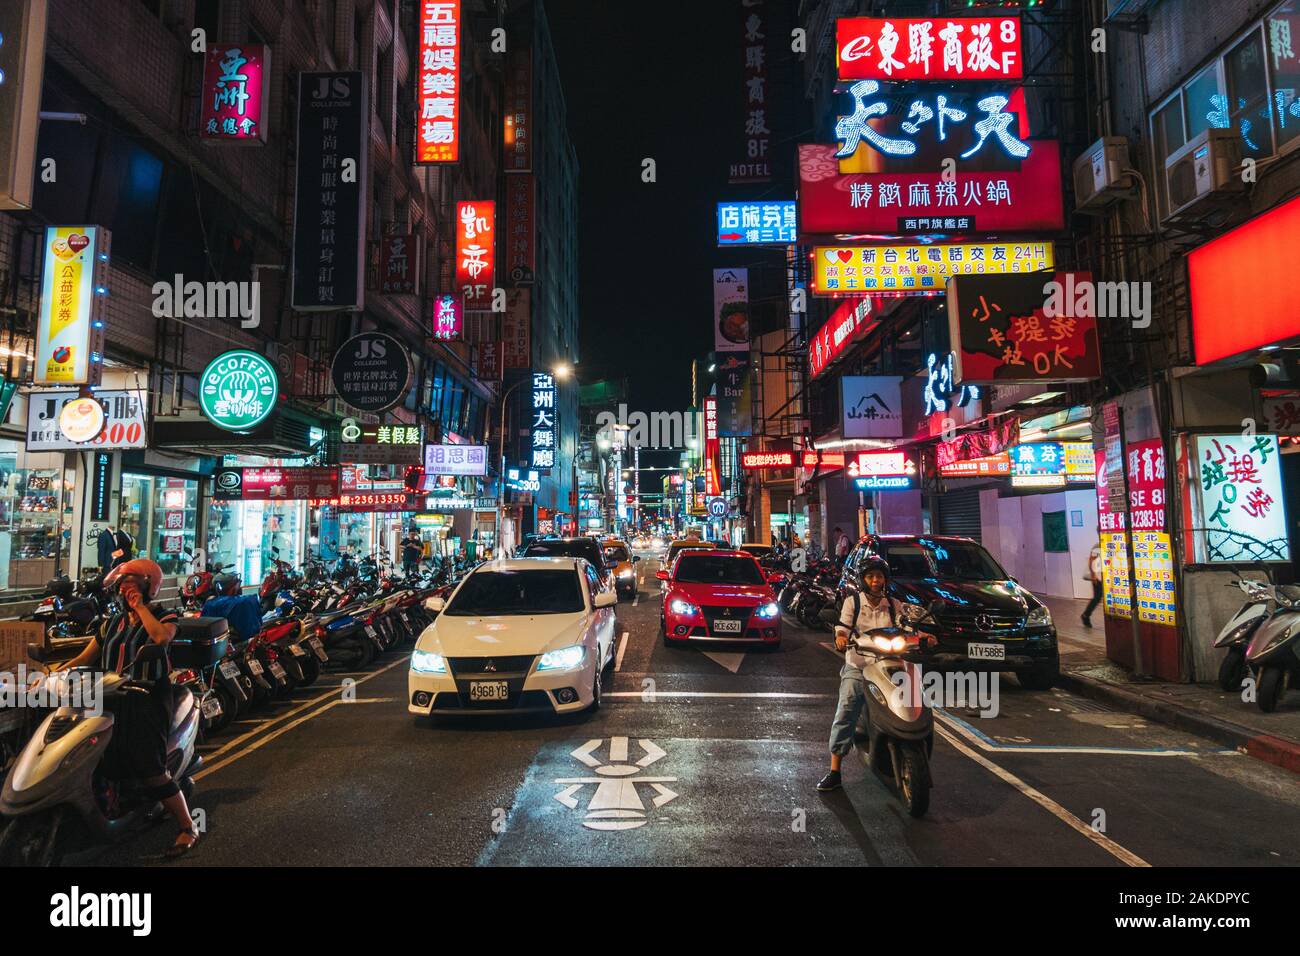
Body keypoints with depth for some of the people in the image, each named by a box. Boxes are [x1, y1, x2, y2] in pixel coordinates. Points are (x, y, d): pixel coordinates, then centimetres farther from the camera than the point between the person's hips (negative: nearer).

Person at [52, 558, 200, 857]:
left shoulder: (164, 617, 1)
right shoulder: (113, 623, 18)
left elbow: (162, 637, -22)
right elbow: (84, 658, 18)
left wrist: (140, 606, -9)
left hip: (148, 700, -6)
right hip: (113, 699, 7)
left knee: (151, 770, -13)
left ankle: (188, 827, -6)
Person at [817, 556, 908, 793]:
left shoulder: (894, 605, 11)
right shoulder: (853, 602, 4)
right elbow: (842, 628, -5)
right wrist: (841, 638, -28)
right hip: (857, 669, -2)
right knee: (844, 717, -12)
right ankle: (834, 772, -9)